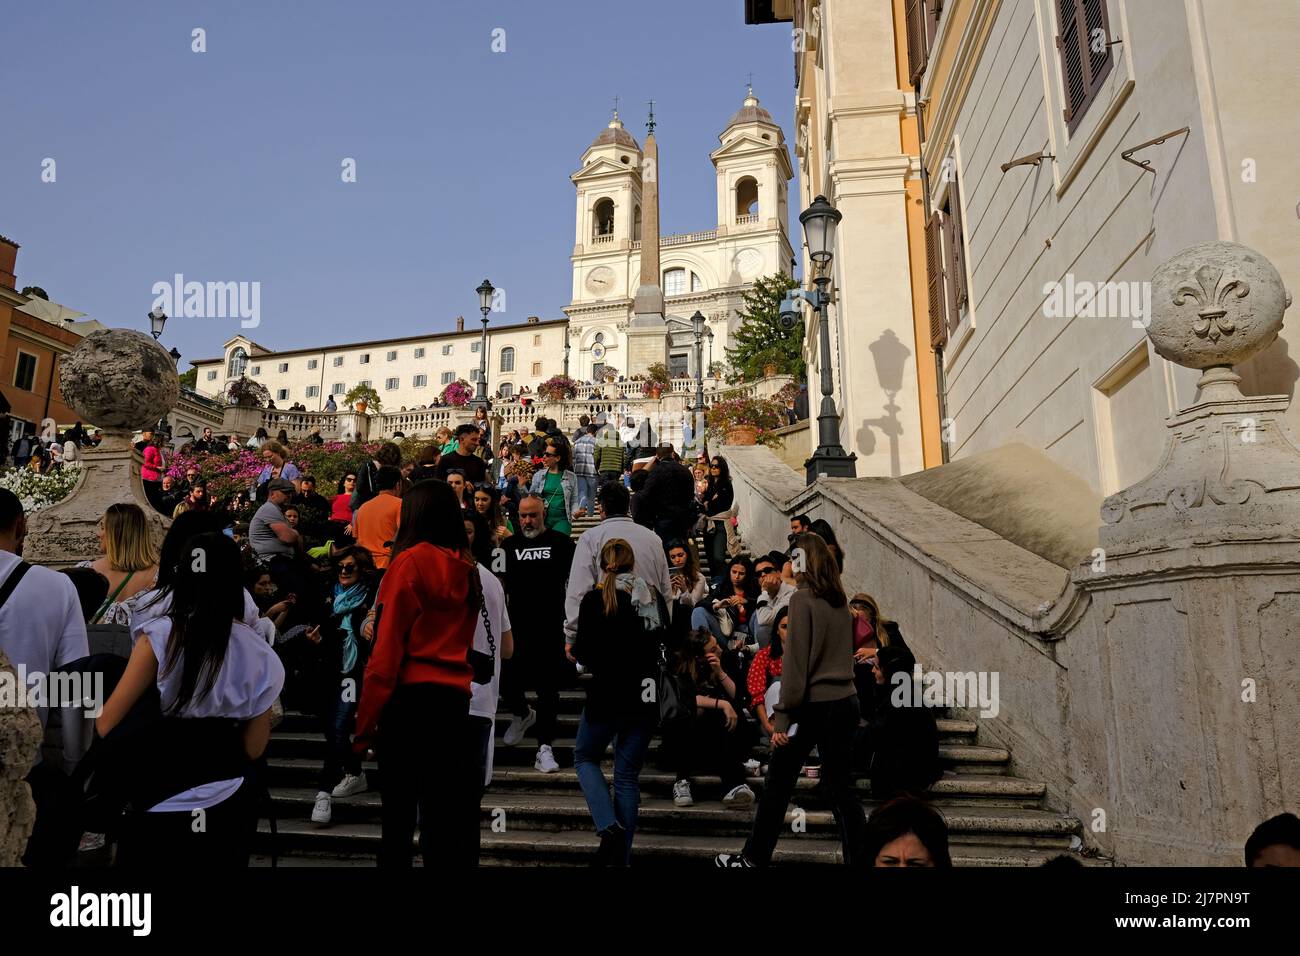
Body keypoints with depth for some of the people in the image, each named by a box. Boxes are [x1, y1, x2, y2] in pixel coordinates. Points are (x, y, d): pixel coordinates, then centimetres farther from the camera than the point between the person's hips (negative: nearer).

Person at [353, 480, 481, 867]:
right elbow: (467, 643, 9)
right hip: (456, 702, 5)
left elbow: (386, 650, -9)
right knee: (451, 821, 10)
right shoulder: (467, 570, 8)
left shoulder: (410, 562, -6)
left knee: (399, 817, 6)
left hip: (412, 700, -5)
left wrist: (364, 725, -5)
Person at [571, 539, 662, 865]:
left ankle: (608, 825, 0)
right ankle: (621, 857, 13)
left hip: (607, 694, -3)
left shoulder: (594, 599, -7)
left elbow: (583, 654, -10)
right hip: (645, 698, 3)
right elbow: (665, 649, 8)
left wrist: (576, 651, 11)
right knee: (628, 776, 11)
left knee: (585, 756, 20)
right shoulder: (652, 599, 3)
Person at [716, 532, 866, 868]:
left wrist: (782, 716, -12)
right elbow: (844, 654, 13)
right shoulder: (840, 601, 8)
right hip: (846, 701, 6)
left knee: (778, 784, 8)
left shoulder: (803, 598, -12)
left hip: (813, 704, -6)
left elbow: (795, 661, -15)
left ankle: (755, 857, 20)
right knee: (839, 786, 11)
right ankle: (857, 859, 12)